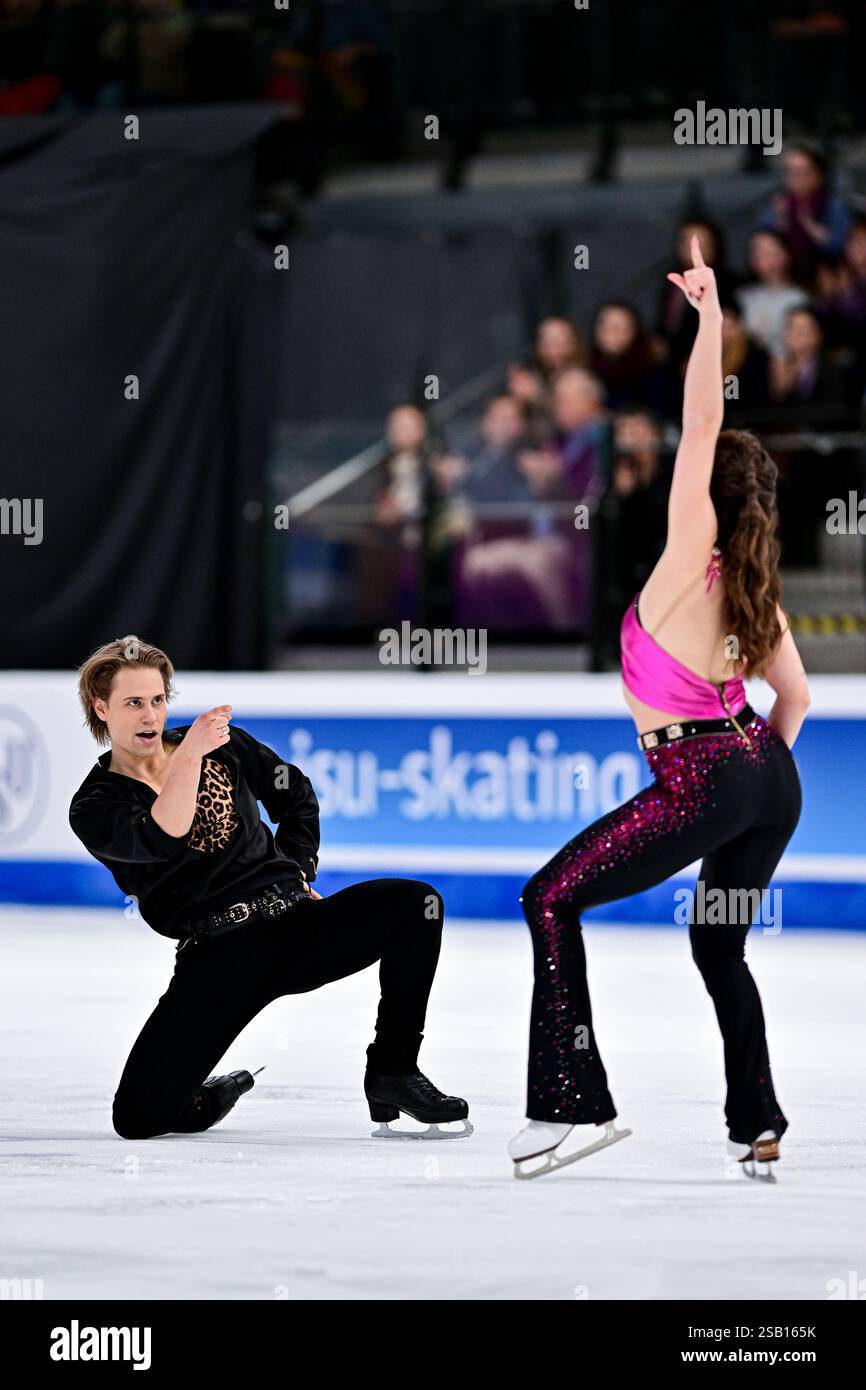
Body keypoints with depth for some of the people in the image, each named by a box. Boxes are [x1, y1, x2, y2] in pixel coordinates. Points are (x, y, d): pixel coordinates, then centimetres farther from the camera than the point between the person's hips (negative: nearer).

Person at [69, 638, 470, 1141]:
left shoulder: (225, 745, 10)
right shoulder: (95, 808, -2)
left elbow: (297, 797, 25)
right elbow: (163, 837, -23)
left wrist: (298, 871, 14)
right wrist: (191, 756, -30)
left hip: (292, 922, 3)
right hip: (215, 957, -3)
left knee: (414, 902, -23)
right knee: (139, 1117, -20)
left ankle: (393, 1070, -13)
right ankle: (214, 1098, 17)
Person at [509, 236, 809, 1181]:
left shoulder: (691, 553, -7)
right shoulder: (756, 587, 13)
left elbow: (702, 424, -14)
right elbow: (794, 695, 19)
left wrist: (709, 315, -11)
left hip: (704, 781, -9)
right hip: (771, 779, 9)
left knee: (552, 899, -3)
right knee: (719, 941, 24)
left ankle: (574, 1105, -11)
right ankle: (757, 1130, 22)